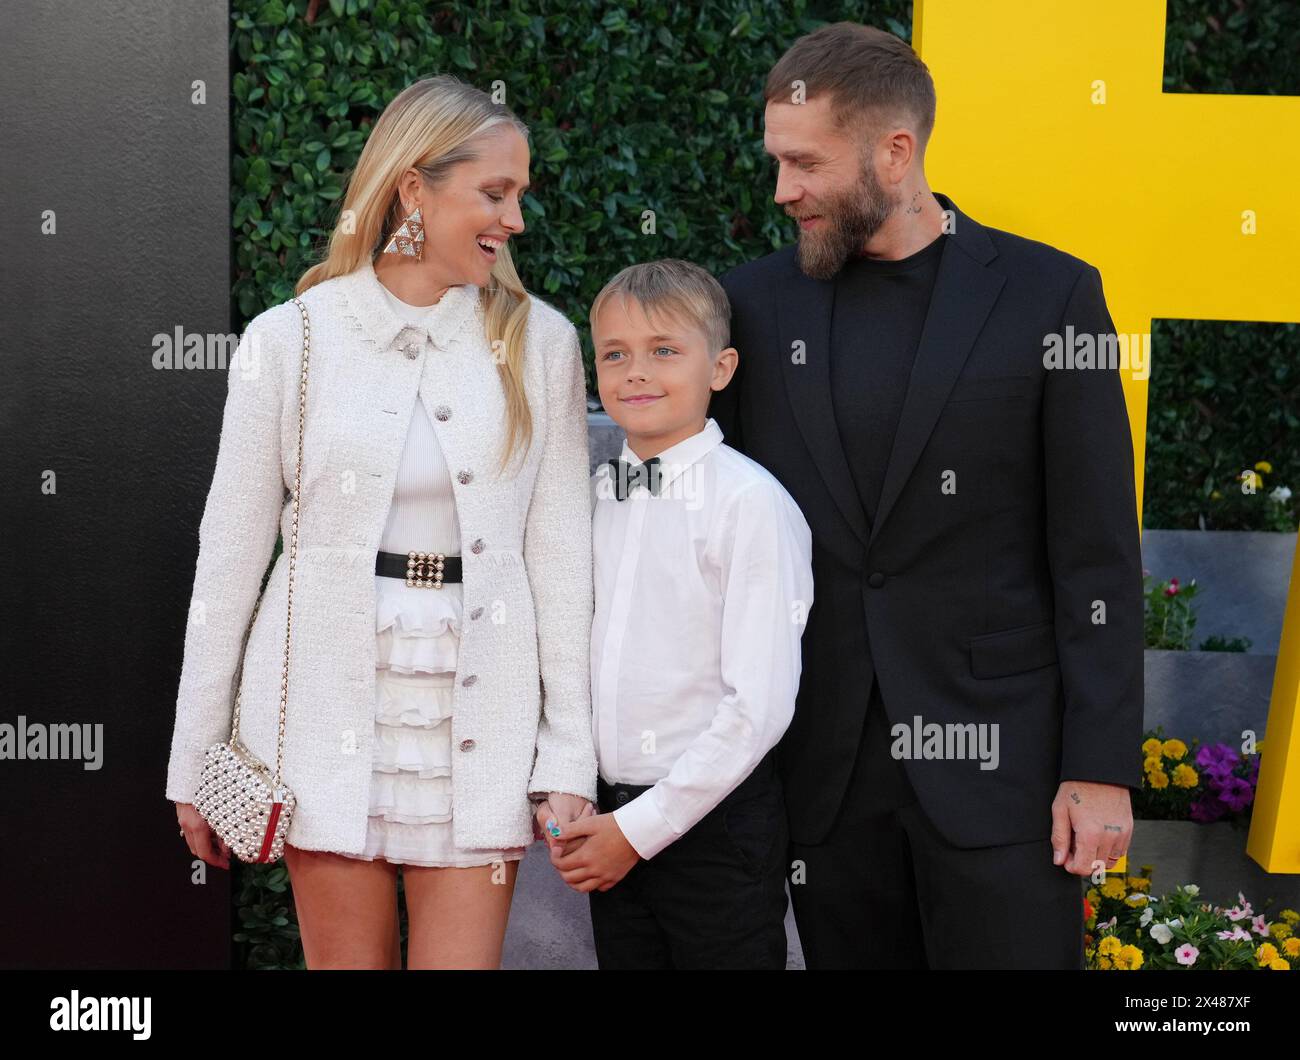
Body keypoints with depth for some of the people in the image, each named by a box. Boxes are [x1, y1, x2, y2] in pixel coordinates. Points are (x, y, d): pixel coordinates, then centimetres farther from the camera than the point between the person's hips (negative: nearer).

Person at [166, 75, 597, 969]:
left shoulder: (538, 342, 2)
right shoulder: (288, 341, -1)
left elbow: (562, 556, 1)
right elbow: (229, 556, 3)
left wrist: (570, 758, -3)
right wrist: (194, 761, 4)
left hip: (479, 715, 1)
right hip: (331, 711, 0)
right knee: (348, 958, 8)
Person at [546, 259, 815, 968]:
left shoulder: (750, 502, -14)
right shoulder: (594, 497, 6)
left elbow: (758, 705, -16)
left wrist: (638, 829, -13)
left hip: (712, 819, -5)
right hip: (610, 817, 5)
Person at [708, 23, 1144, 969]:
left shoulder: (1049, 295, -4)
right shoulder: (756, 304, 5)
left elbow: (1097, 558, -4)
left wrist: (1100, 768, -7)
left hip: (996, 756, -3)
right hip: (822, 765, 3)